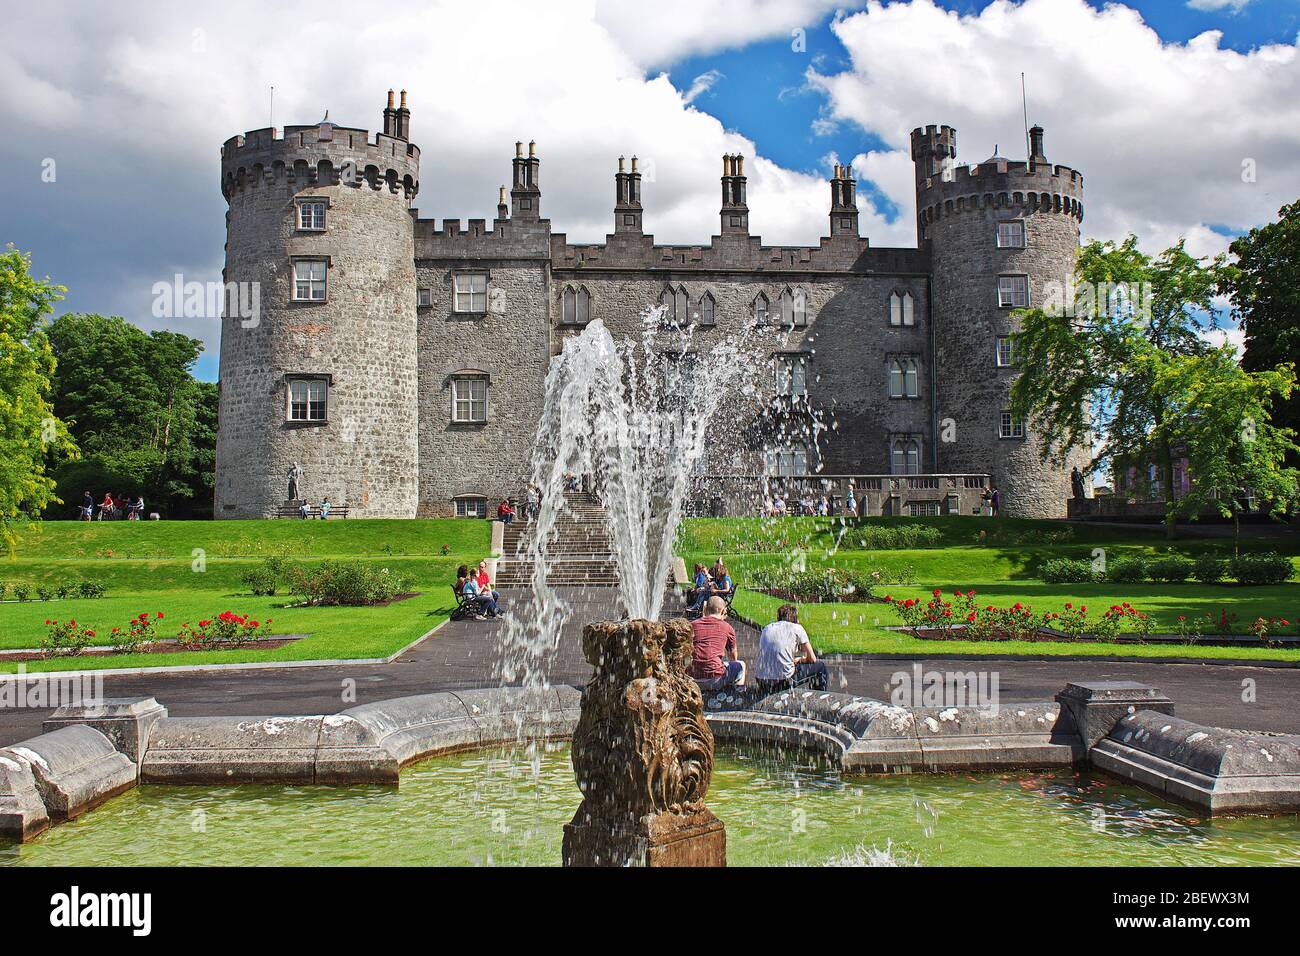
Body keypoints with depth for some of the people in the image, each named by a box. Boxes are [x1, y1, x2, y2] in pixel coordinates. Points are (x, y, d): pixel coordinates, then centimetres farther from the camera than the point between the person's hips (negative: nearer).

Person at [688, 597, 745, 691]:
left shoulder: (693, 625, 12)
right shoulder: (727, 627, 6)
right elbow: (733, 657, 21)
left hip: (694, 681, 3)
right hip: (715, 681, -3)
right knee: (741, 665, 24)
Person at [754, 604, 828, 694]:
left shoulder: (767, 628, 18)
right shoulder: (796, 628, 5)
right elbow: (812, 659, 6)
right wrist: (800, 660, 28)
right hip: (783, 680, -6)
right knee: (820, 666, 16)